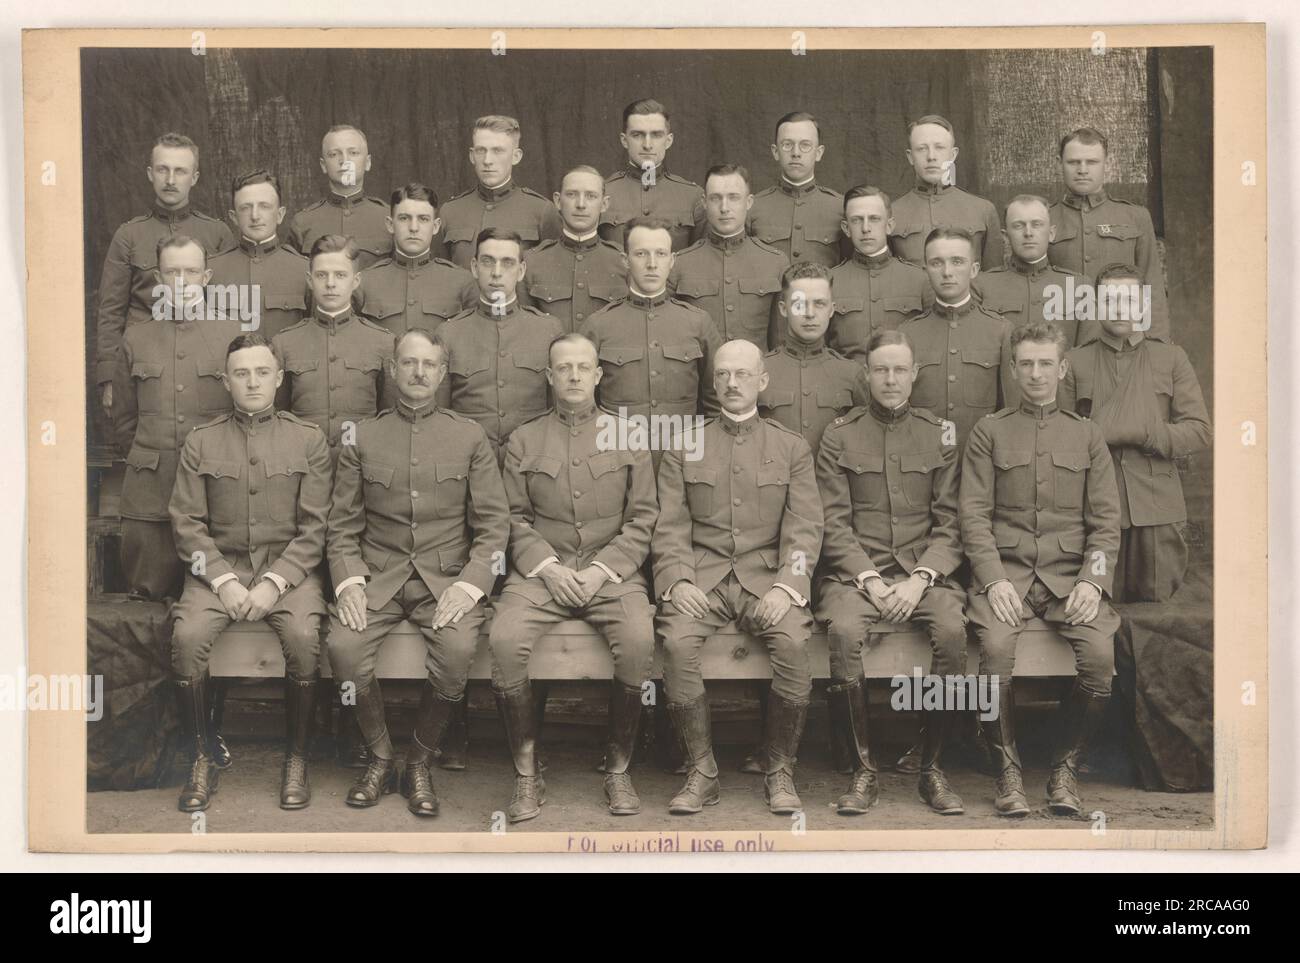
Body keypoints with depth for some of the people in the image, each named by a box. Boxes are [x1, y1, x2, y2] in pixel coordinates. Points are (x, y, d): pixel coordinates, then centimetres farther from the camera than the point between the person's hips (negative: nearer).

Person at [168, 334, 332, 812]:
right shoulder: (201, 441, 10)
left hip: (289, 568, -1)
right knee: (187, 637, -28)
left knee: (304, 638, -31)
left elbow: (315, 527, 1)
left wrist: (274, 583, -12)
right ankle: (204, 759, -10)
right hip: (218, 566, 1)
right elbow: (187, 523, 4)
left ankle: (296, 759, -12)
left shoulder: (308, 440, 7)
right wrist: (224, 580, -10)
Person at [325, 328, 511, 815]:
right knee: (343, 646, -28)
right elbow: (343, 525, 9)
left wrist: (469, 584, -11)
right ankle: (380, 759, -4)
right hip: (377, 574, 1)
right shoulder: (362, 437, 11)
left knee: (457, 649, -31)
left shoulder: (470, 437, 9)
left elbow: (493, 523, 4)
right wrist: (348, 581, -9)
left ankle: (420, 765, -7)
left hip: (446, 574, -1)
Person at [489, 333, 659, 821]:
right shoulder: (524, 440, 14)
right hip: (542, 569, 1)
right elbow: (515, 517, 9)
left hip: (612, 570, -1)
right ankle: (527, 774, -15)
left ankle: (618, 769, -12)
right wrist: (547, 567, -8)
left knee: (639, 641, -30)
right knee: (505, 641, -28)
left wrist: (602, 569, -7)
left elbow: (642, 518, 7)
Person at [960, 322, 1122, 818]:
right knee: (996, 647, -31)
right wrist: (994, 580, -11)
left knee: (1101, 654, -26)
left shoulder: (1088, 435, 15)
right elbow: (973, 514, 3)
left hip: (1070, 573, 1)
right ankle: (1008, 770, -12)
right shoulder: (989, 432, 11)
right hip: (1005, 570, -1)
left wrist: (1092, 580, -7)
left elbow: (1105, 521, 10)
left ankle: (1066, 768, -5)